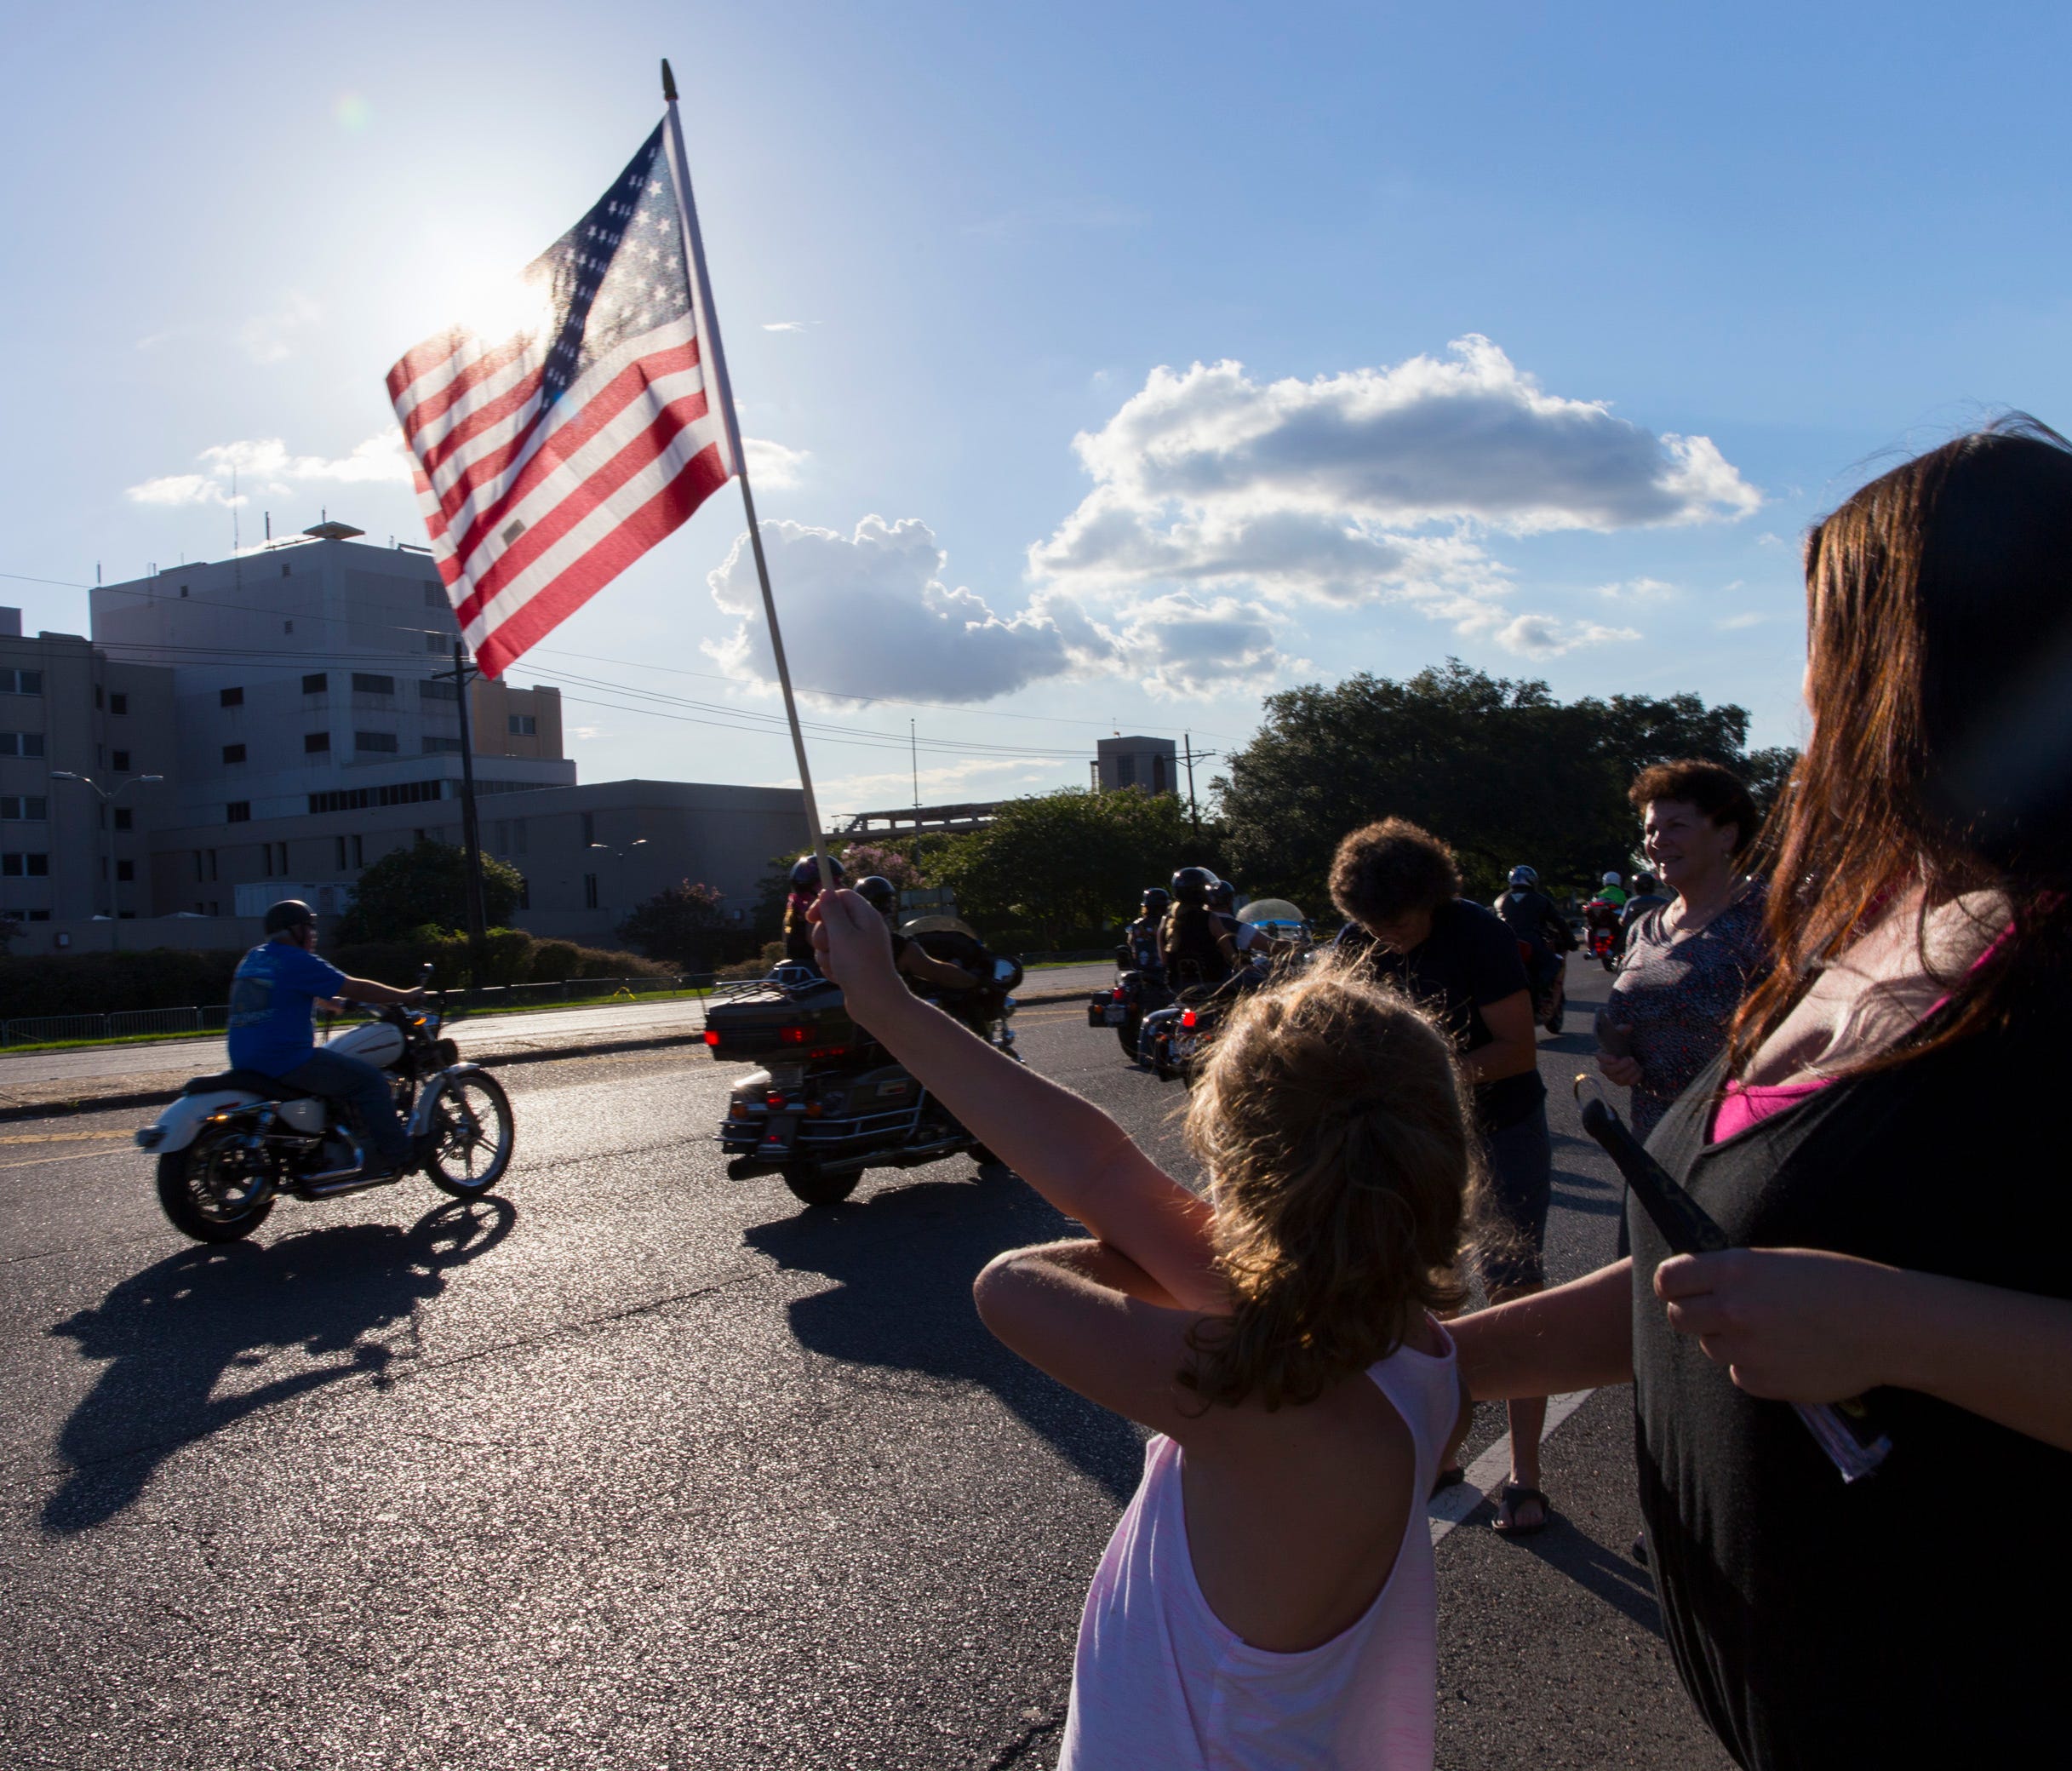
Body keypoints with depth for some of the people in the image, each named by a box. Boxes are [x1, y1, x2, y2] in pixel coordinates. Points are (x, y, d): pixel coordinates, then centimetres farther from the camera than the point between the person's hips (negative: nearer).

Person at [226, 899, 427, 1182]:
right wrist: (406, 996, 4)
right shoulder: (297, 960, -9)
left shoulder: (252, 959, 19)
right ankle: (396, 1156, -7)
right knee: (369, 1079, -5)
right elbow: (354, 988, -7)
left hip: (245, 1062, 10)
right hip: (287, 1061, -10)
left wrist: (338, 1004, 43)